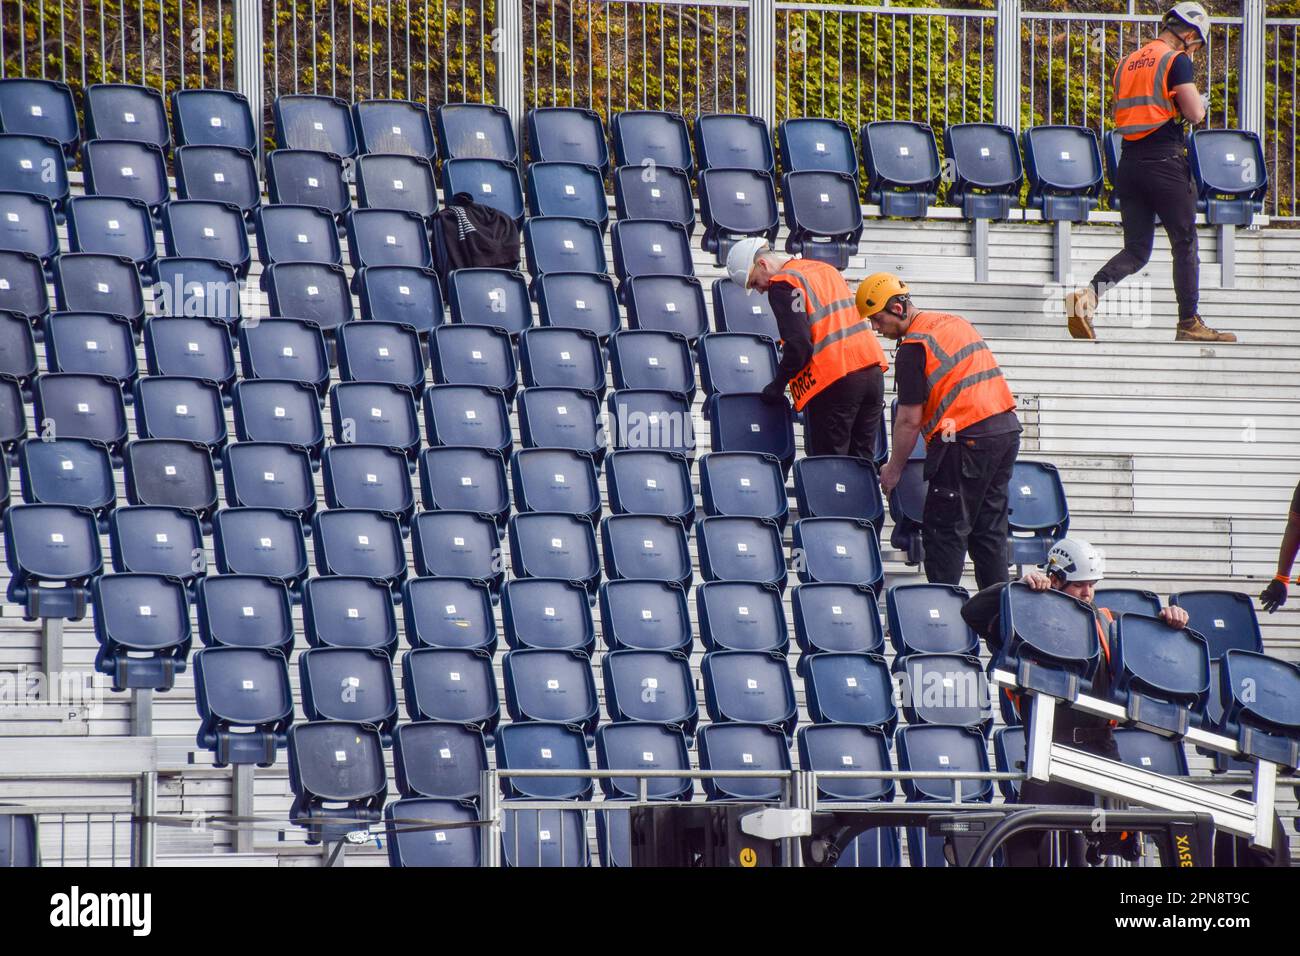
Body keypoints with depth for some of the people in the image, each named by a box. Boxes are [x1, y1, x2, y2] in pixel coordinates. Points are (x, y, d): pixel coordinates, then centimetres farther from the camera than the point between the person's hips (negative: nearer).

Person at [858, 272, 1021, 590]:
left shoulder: (913, 348, -10)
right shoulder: (956, 323, 16)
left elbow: (909, 420, -10)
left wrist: (893, 469, 2)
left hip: (968, 439, -9)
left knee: (944, 532, -3)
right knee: (989, 529, 14)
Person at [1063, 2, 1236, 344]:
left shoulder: (1127, 63, 16)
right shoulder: (1177, 60, -7)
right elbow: (1194, 113, -12)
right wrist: (1198, 100, 10)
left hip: (1129, 162, 6)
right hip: (1165, 160, -6)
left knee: (1136, 250, 8)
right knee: (1185, 243, 5)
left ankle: (1088, 294, -14)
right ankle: (1189, 324, 6)